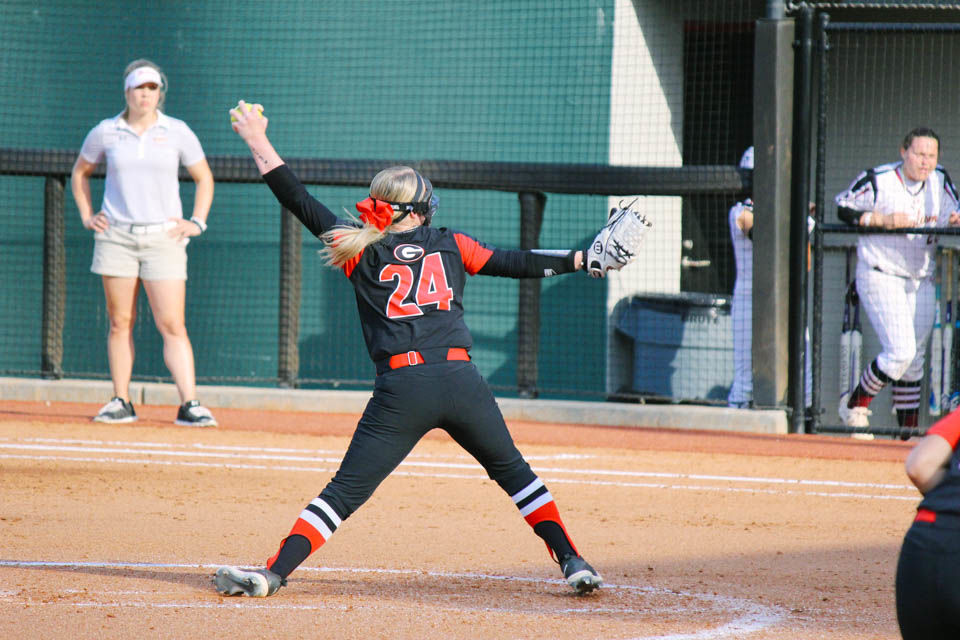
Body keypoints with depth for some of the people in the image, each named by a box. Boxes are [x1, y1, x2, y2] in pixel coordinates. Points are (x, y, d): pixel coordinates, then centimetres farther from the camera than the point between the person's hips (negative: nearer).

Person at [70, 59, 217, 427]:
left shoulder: (177, 132, 3)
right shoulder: (105, 133, 5)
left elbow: (204, 178, 13)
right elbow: (80, 173, 21)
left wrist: (197, 223, 3)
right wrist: (87, 216, 11)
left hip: (164, 236, -1)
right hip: (116, 236, 1)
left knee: (172, 325, -9)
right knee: (120, 323, 2)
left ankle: (189, 404, -12)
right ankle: (121, 403, 10)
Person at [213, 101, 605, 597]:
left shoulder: (361, 253, 9)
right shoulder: (450, 245, 13)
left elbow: (302, 203, 12)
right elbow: (513, 263, 17)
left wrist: (259, 143, 18)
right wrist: (579, 260, 28)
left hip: (401, 389, -1)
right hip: (461, 381, 1)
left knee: (345, 490, 0)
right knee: (513, 472, 18)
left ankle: (273, 574, -9)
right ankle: (573, 562, 15)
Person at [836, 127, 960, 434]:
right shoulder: (877, 181, -13)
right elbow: (843, 208, -6)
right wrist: (882, 219, -19)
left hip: (921, 282, 6)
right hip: (880, 277, -6)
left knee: (914, 360, 9)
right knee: (900, 351, -17)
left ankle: (908, 431, 18)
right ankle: (855, 403, 4)